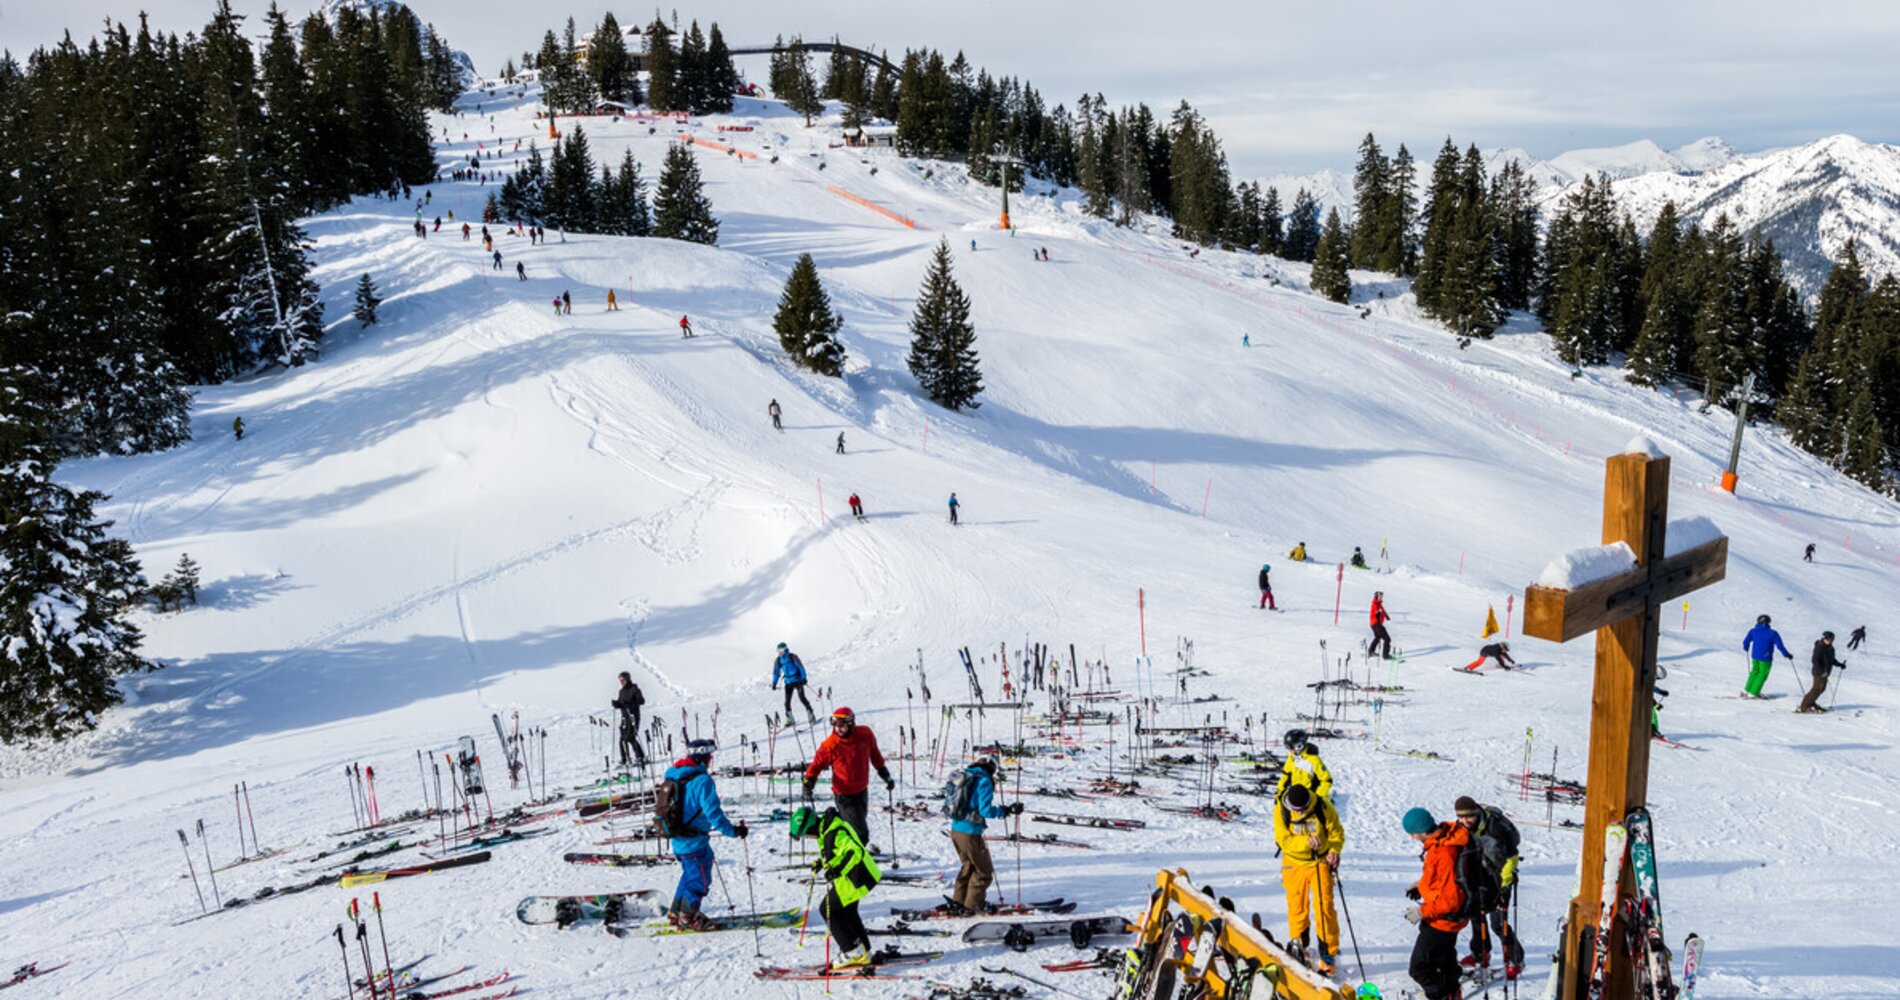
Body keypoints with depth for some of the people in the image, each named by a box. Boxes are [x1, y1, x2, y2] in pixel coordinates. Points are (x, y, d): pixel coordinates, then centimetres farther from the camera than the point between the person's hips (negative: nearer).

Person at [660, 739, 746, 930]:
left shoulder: (673, 775, 5)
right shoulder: (702, 780, -22)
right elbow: (713, 812, -25)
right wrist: (732, 830, -18)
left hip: (677, 838, 9)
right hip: (694, 841, -9)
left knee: (690, 874, 25)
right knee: (700, 879, 7)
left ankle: (675, 913, 33)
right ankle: (688, 917, 16)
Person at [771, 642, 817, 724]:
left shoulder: (793, 657, -9)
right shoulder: (778, 661, 3)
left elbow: (800, 667, -9)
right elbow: (776, 672, 12)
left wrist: (803, 678, -17)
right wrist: (774, 684, 4)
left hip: (797, 681, -4)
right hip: (788, 683, 4)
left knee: (802, 699, -11)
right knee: (787, 701, -2)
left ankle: (811, 716, -4)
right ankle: (789, 719, 10)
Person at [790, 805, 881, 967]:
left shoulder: (834, 833, -26)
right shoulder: (828, 827, 7)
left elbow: (855, 851, -34)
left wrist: (837, 870, -36)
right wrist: (821, 862, 14)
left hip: (854, 879, -11)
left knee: (828, 909, 1)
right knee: (847, 912, 22)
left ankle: (854, 952, 4)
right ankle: (863, 953, 30)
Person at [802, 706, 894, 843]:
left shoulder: (865, 734, -8)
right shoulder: (829, 745, -18)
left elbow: (875, 755, 10)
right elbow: (816, 765, -5)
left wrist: (886, 775, 17)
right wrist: (808, 784, -19)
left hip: (862, 792, 5)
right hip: (844, 796, -5)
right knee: (860, 833, -10)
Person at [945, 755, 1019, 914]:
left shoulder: (964, 777, 9)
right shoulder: (985, 781, -13)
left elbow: (951, 801, 18)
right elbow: (985, 810, -21)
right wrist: (1007, 810, -12)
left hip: (955, 830, 8)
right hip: (970, 834, -8)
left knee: (969, 865, 27)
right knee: (984, 871, 12)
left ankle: (958, 901, 30)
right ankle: (973, 904, 20)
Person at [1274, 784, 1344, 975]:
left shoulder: (1323, 807, -15)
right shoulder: (1281, 811, -15)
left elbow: (1337, 833, -4)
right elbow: (1283, 840, -18)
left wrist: (1334, 851, -22)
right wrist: (1306, 841, -32)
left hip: (1320, 862, -1)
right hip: (1294, 863, 1)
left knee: (1324, 907, -7)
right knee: (1296, 905, 13)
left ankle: (1328, 953, 0)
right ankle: (1299, 943, 36)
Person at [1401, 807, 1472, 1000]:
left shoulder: (1444, 854, -36)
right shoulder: (1447, 834, -7)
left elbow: (1451, 899, -33)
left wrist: (1423, 912, -23)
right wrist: (1421, 885, 6)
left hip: (1443, 920, -10)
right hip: (1448, 918, 10)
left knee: (1419, 968, -2)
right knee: (1444, 957, 32)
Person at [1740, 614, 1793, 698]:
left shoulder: (1753, 631, -3)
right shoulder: (1772, 633, -11)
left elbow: (1745, 642, 1)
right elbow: (1780, 646, -12)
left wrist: (1746, 648, 25)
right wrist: (1787, 655, 2)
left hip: (1755, 656, 4)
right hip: (1765, 658, -4)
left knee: (1755, 671, 24)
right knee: (1762, 674, 11)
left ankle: (1747, 690, 25)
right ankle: (1753, 693, 11)